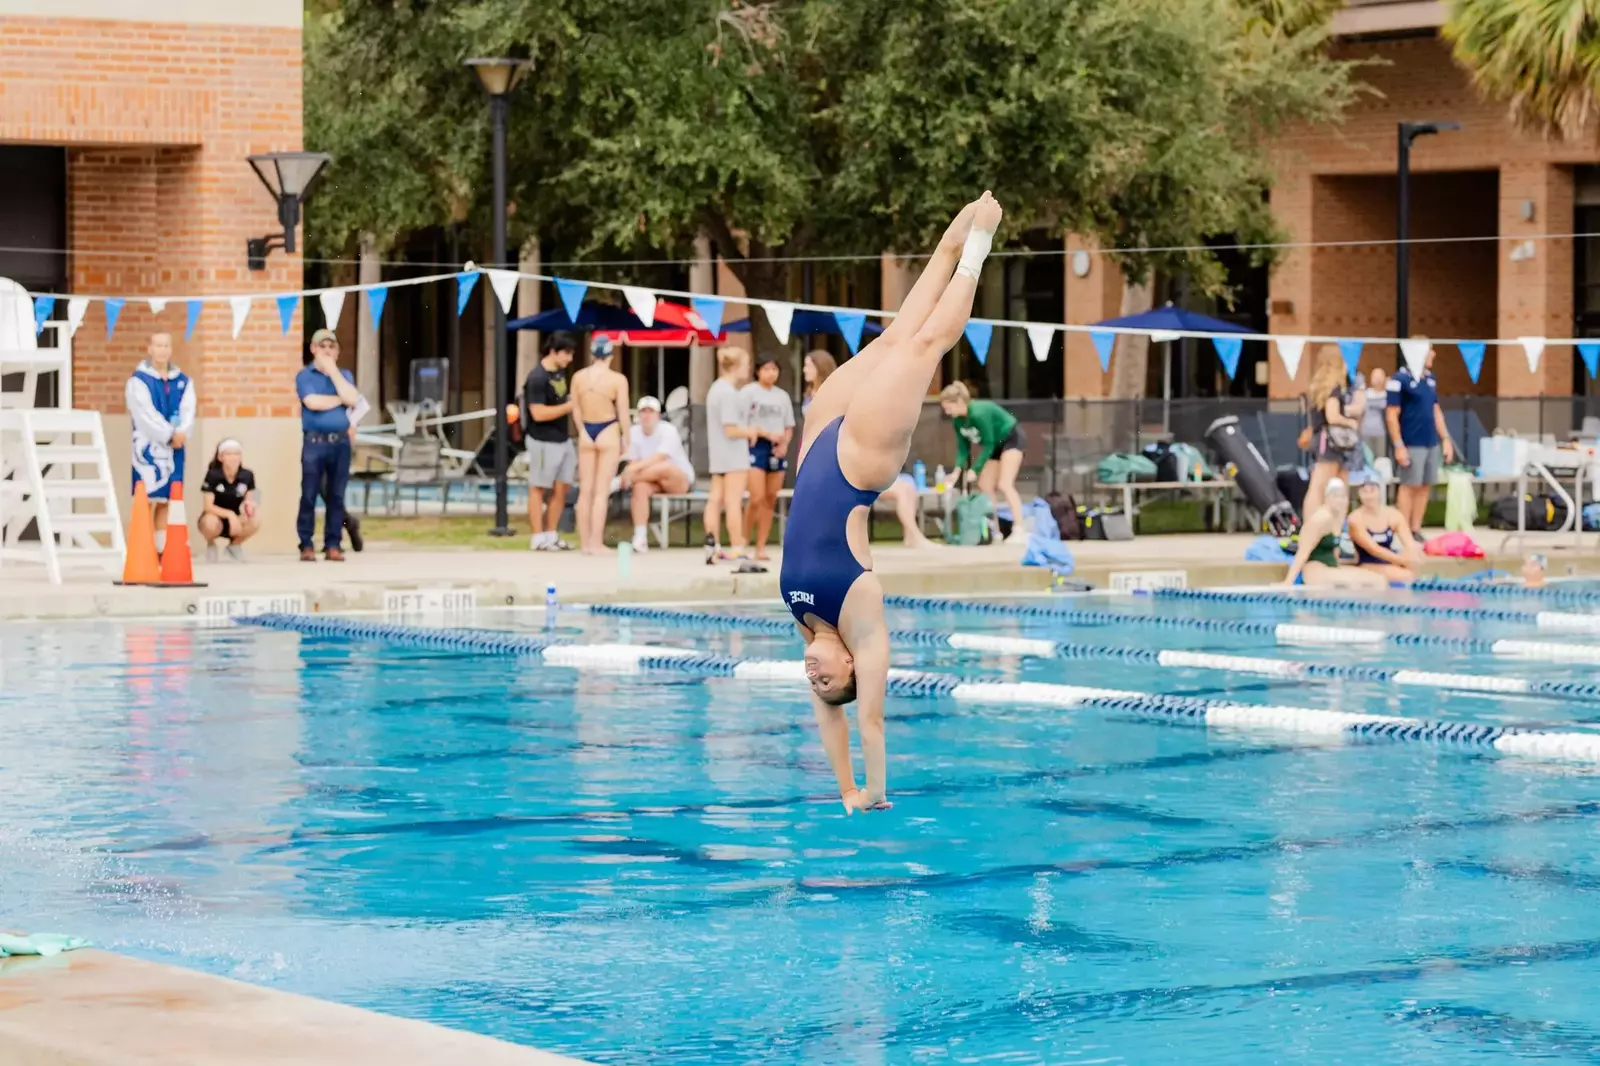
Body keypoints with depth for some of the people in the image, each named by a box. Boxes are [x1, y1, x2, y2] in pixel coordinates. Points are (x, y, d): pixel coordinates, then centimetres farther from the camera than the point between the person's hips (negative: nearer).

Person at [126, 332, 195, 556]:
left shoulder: (183, 381, 13)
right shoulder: (138, 381, -3)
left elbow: (188, 411, 3)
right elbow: (146, 414, -12)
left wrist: (181, 432, -16)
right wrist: (169, 435, -16)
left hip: (175, 446, 5)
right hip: (148, 446, -5)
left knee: (166, 501, 8)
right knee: (147, 499, -9)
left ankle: (162, 551, 12)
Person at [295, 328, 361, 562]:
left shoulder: (344, 375, 16)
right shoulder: (305, 376, 3)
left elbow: (352, 399, -4)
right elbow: (312, 402, -14)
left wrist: (332, 370, -3)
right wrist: (340, 400, -3)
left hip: (340, 442, 3)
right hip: (315, 442, -3)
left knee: (336, 496, 3)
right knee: (309, 495, -4)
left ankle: (333, 545, 6)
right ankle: (306, 545, -1)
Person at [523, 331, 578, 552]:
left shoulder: (560, 371, 8)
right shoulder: (537, 378, -18)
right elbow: (538, 413, -22)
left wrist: (574, 400, 6)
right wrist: (570, 406, -21)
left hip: (563, 439, 8)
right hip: (543, 441, -8)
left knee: (561, 489, 10)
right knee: (538, 488, 2)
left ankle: (551, 535, 19)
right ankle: (538, 538, 8)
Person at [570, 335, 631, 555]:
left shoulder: (578, 377, -2)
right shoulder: (618, 380, -12)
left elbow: (576, 410, 2)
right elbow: (623, 414, -9)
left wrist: (583, 432, 13)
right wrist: (626, 440, 2)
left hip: (586, 433, 3)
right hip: (608, 432, -3)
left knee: (585, 490, 11)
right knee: (601, 492, 0)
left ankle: (584, 543, 14)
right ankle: (596, 543, -3)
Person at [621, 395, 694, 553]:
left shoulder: (667, 430, -17)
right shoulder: (634, 433, -2)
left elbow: (659, 458, -30)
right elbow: (633, 462, -6)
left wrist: (635, 468, -42)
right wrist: (630, 471, -30)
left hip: (680, 479, -3)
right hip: (653, 481, 3)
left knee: (664, 467, -39)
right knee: (640, 487, -33)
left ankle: (621, 481, -21)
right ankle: (640, 538, -37)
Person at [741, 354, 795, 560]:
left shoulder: (782, 396, 15)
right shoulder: (748, 392, -1)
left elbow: (789, 427, 17)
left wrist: (784, 443, -4)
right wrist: (767, 434, -16)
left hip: (777, 450, 5)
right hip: (756, 447, -5)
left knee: (770, 500, 3)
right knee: (757, 499, -14)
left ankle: (761, 547, 8)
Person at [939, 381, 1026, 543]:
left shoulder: (979, 414, -33)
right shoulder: (959, 421, -8)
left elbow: (988, 444, -29)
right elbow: (963, 446, -3)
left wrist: (974, 470, -30)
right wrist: (957, 470, -17)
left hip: (1012, 439, -9)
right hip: (996, 444, 9)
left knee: (1004, 484, -19)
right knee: (985, 486, 3)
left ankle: (1019, 530, -21)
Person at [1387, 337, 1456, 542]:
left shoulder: (1430, 379, 13)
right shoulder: (1400, 379, -10)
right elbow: (1392, 415, -11)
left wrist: (1446, 439, 15)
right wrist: (1399, 446, -15)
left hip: (1432, 443, 7)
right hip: (1412, 444, -7)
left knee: (1425, 487, 8)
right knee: (1409, 486, -4)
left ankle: (1416, 531, 15)